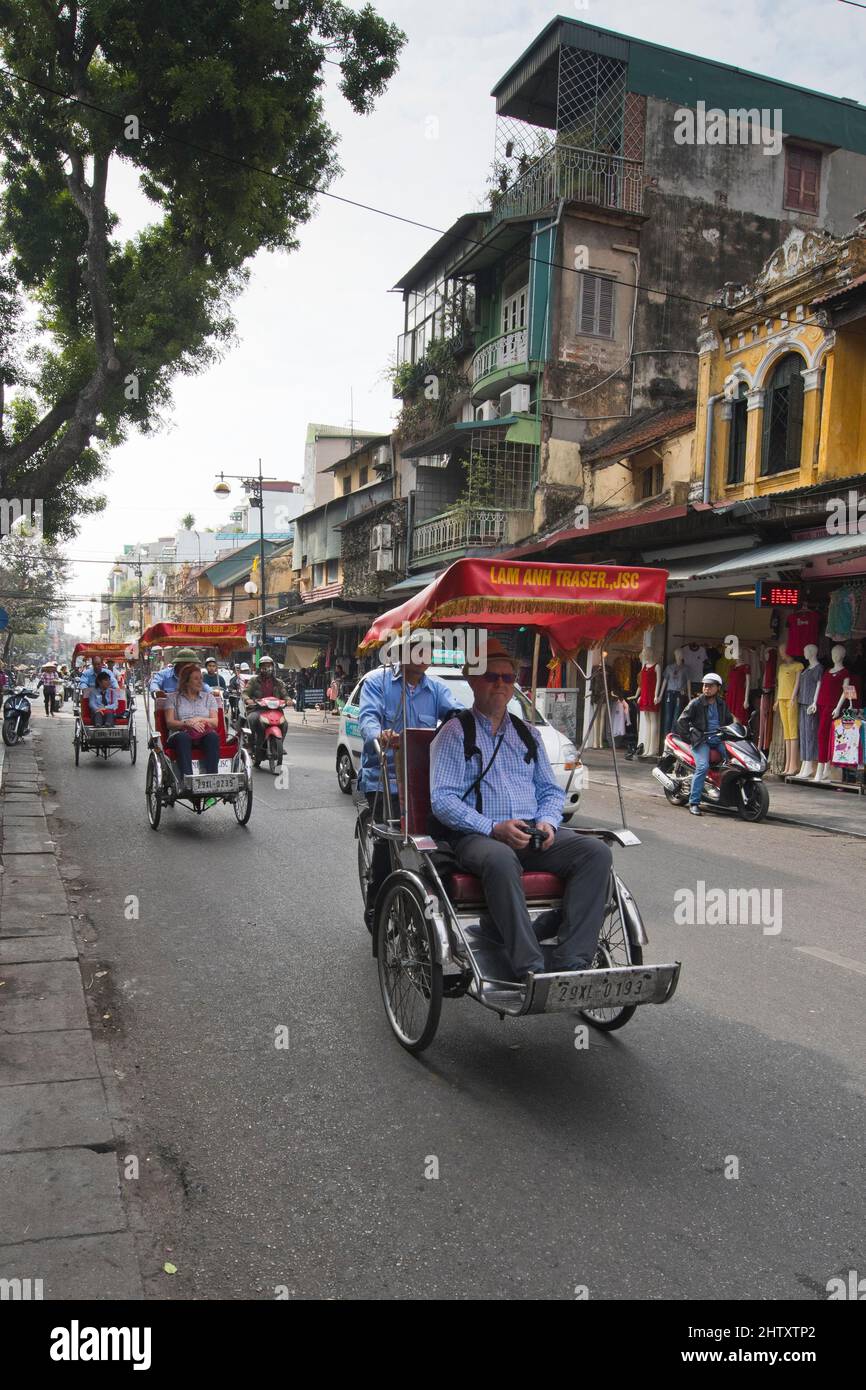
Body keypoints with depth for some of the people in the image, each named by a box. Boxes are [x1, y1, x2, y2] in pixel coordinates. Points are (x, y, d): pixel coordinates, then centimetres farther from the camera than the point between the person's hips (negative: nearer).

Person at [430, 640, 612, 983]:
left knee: (596, 851, -21)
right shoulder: (455, 733, 6)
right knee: (500, 859, -40)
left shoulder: (527, 734, 23)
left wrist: (547, 821, -1)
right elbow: (442, 799, -5)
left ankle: (569, 961, -29)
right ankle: (530, 969, -39)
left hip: (534, 834, 5)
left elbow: (551, 790, 23)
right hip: (477, 836, -5)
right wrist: (494, 828, -18)